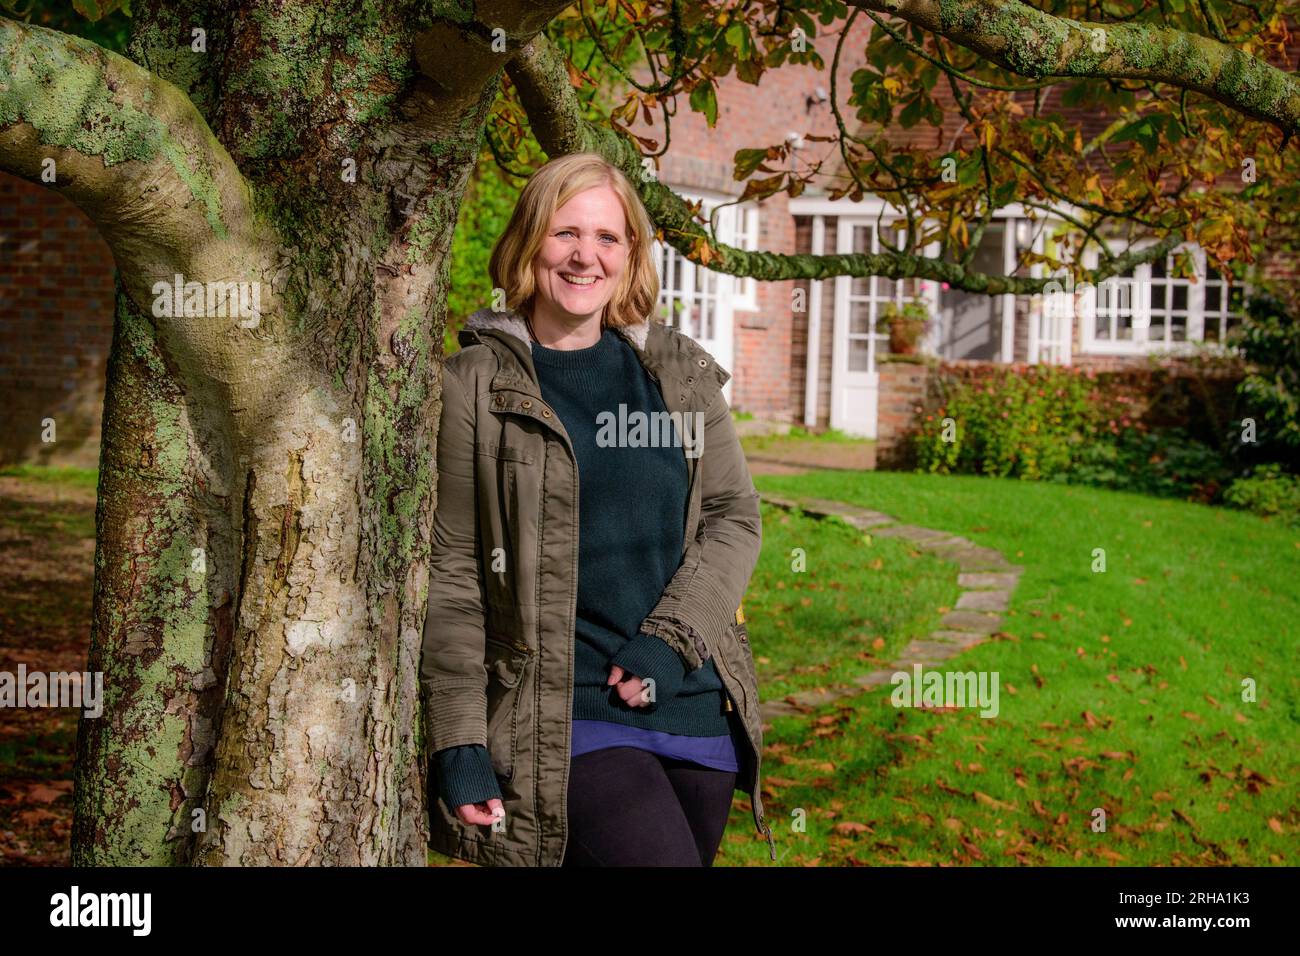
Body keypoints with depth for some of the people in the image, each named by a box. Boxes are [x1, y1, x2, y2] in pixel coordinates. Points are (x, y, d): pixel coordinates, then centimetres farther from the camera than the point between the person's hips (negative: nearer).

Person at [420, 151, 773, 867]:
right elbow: (451, 572, -3)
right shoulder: (474, 386, -2)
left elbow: (734, 516, 8)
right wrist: (459, 743, -8)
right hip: (565, 717, -5)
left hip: (698, 705, 5)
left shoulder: (680, 372, 10)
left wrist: (672, 639, -8)